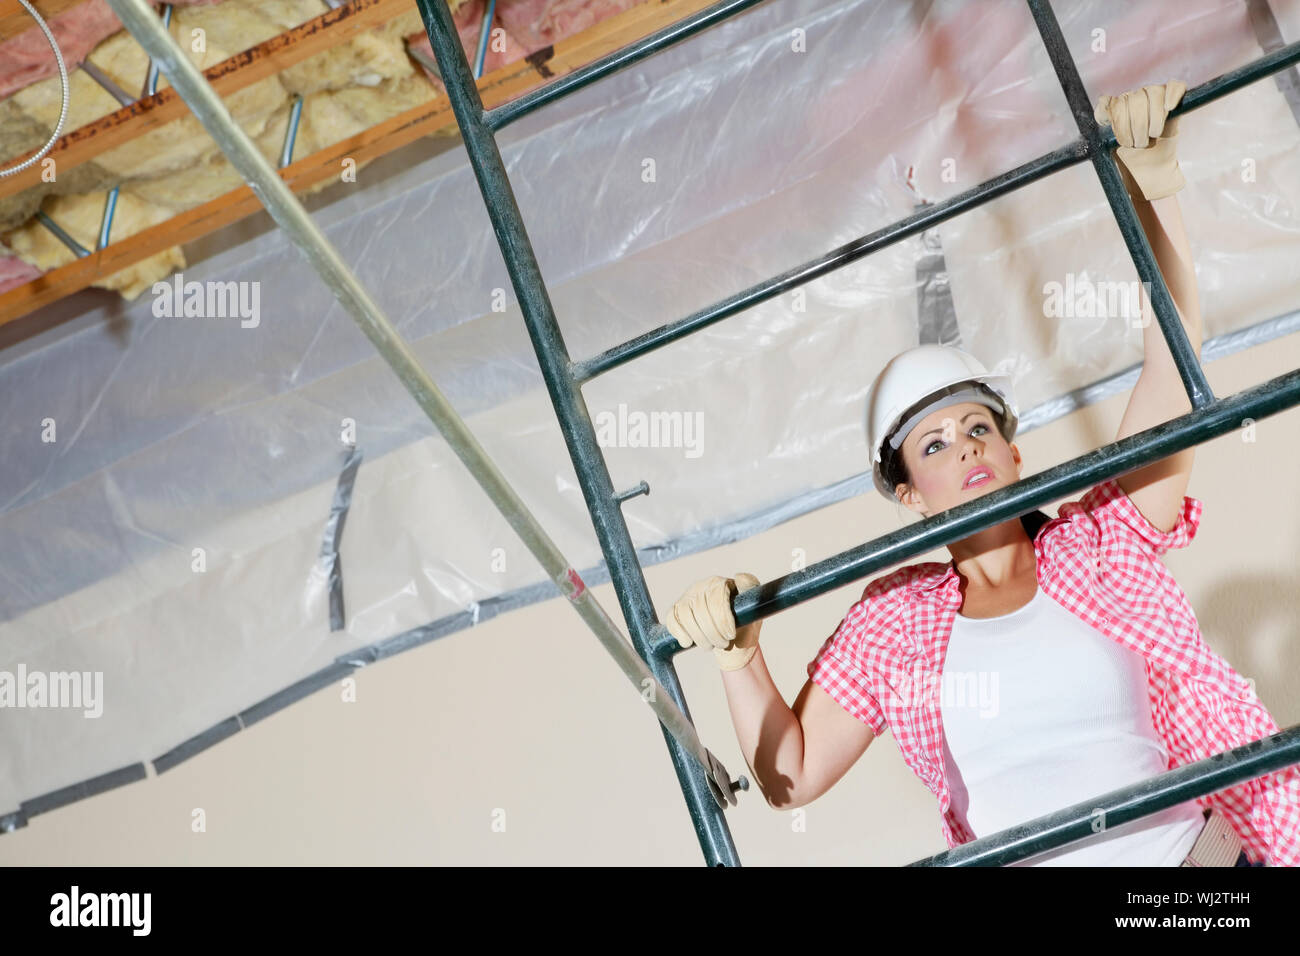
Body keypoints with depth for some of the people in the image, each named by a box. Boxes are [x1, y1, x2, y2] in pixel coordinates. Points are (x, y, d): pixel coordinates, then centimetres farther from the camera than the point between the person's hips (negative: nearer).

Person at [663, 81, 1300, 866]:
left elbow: (1175, 351, -3)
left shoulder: (1103, 543, 3)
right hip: (1027, 858, 0)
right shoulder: (895, 621, 5)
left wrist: (1154, 188, -13)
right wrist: (738, 651, -11)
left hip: (1213, 848, 0)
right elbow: (792, 776, 4)